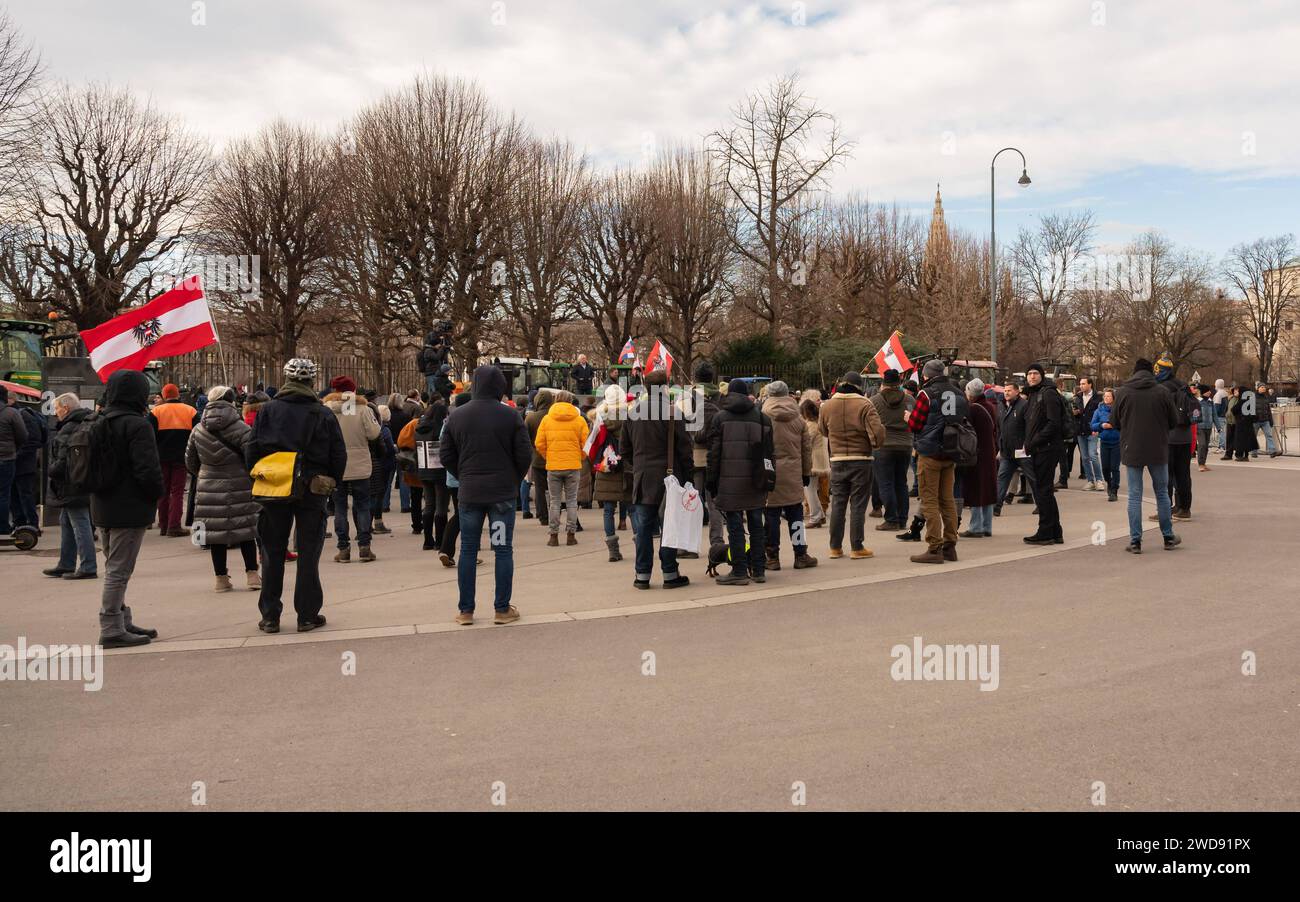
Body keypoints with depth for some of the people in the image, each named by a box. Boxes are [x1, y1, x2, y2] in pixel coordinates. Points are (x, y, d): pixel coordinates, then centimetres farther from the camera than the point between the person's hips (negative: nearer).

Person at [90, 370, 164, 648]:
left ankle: (122, 622, 26)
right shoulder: (137, 425, -16)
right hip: (130, 509, -8)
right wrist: (156, 495, -7)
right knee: (119, 570, -4)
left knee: (114, 567, 17)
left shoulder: (99, 424, 10)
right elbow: (148, 469, -21)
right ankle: (112, 630, 0)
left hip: (103, 507, 8)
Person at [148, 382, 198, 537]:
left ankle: (163, 526, 14)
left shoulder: (156, 412, -2)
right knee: (177, 492, 1)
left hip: (161, 458, 0)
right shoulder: (190, 411, 1)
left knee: (163, 491, 11)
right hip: (181, 458, 0)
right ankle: (174, 526, -7)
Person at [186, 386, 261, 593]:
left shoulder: (198, 430, 6)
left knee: (216, 534, 8)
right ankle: (252, 574, 7)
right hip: (239, 487, -4)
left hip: (208, 488, 4)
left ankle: (221, 578, 12)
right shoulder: (238, 427, -10)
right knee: (246, 531, 6)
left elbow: (190, 462, 13)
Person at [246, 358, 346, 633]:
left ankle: (270, 616, 14)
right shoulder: (324, 414, -5)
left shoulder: (267, 410, -4)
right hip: (312, 490, -1)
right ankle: (307, 615, 9)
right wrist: (332, 483, 9)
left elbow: (251, 448, -3)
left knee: (273, 553, 11)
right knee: (308, 553, 6)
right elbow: (339, 455, -3)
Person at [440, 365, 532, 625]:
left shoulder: (456, 415, 1)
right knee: (503, 550, 5)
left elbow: (446, 455, 4)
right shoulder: (510, 415, -8)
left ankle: (466, 610, 13)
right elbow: (525, 454, -7)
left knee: (468, 550, 10)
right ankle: (502, 609, 8)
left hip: (469, 493, 2)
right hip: (503, 493, -2)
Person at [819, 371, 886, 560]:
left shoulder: (826, 406, 0)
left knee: (837, 504, 11)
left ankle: (835, 547, 15)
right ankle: (857, 547, 7)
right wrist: (875, 444, 2)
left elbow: (823, 430, 14)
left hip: (837, 461, 3)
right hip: (861, 461, -3)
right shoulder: (865, 405, -12)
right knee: (858, 505, 3)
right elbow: (877, 431, -17)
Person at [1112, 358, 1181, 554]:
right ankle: (1168, 537, 22)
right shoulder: (1162, 392, -6)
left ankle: (1135, 541, 2)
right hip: (1158, 451, 0)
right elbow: (1174, 421, 1)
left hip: (1131, 451, 0)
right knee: (1162, 493, 14)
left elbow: (1114, 422, 1)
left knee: (1134, 495, 4)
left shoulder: (1122, 392, -5)